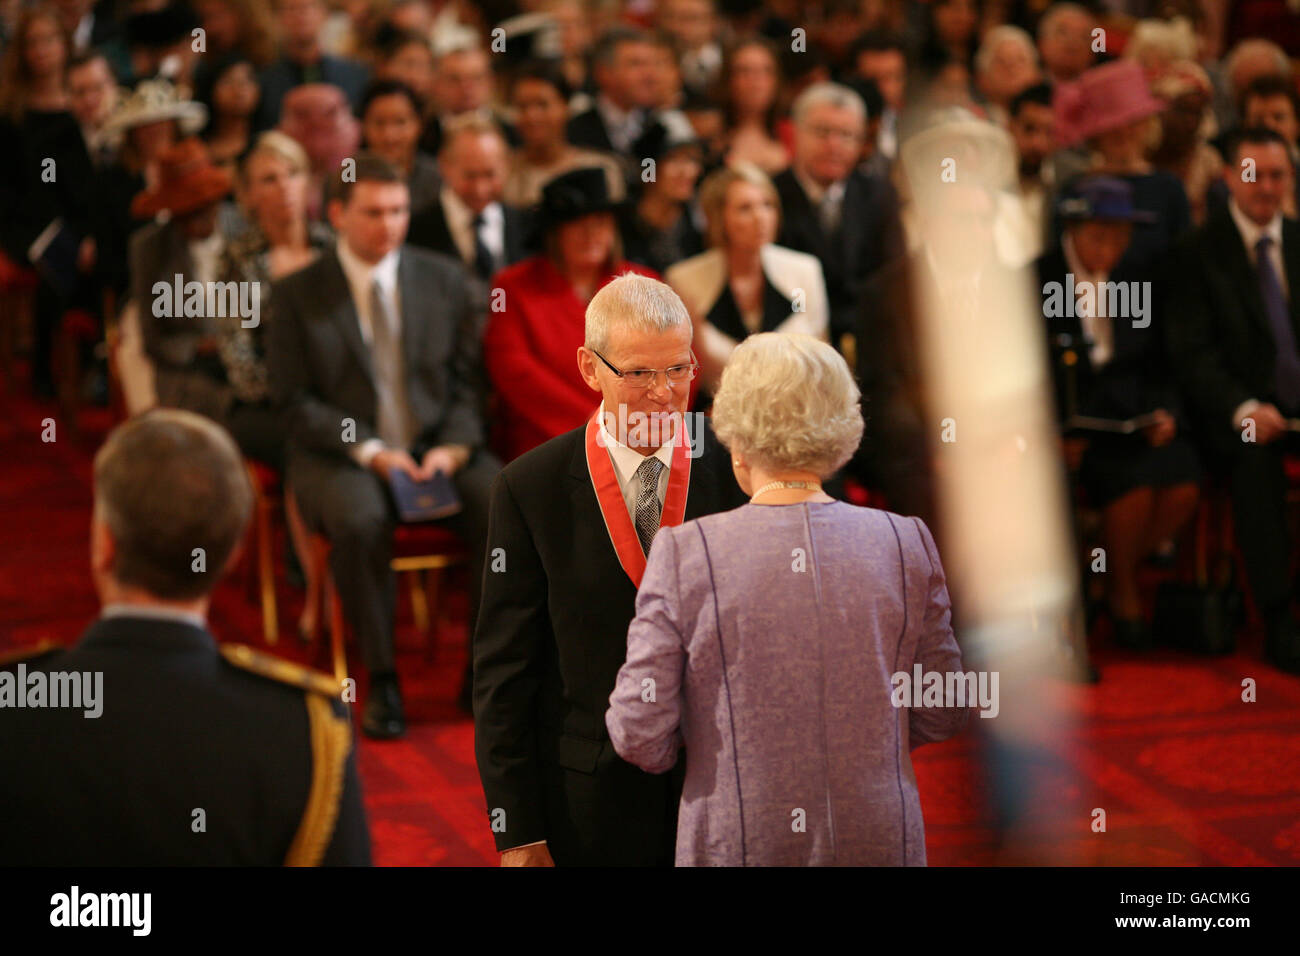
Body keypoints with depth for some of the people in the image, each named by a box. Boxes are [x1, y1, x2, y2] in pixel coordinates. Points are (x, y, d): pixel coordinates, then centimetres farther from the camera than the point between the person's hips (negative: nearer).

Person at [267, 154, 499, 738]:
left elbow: (467, 382, 9)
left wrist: (452, 448, -11)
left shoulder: (444, 280, 9)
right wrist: (370, 452, -16)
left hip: (438, 450, 3)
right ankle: (382, 680, -20)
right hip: (340, 455, -3)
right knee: (360, 520, -36)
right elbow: (297, 402, -3)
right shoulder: (297, 294, 1)